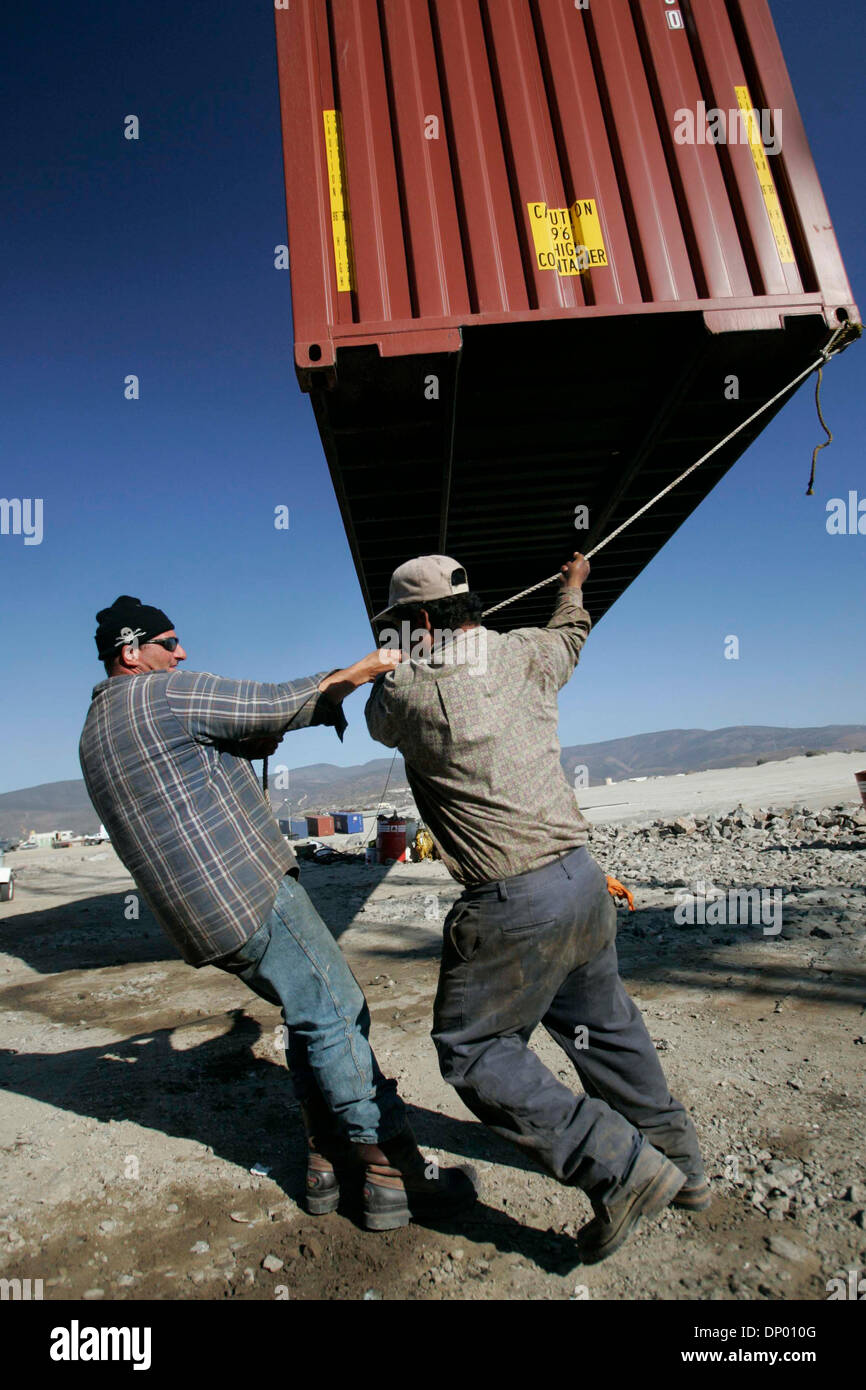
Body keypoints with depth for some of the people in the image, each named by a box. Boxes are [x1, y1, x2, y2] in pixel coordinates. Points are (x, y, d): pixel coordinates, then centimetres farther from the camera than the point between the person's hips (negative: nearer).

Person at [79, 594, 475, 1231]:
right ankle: (394, 1175, 4)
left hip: (202, 911, 10)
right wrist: (364, 668, 1)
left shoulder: (97, 731, 18)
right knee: (336, 1015, -3)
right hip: (245, 891, -10)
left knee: (313, 1014, 18)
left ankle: (328, 1161, 24)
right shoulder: (162, 694, -11)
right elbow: (279, 704, -9)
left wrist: (253, 742, 13)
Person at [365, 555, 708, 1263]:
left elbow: (378, 715, 12)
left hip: (512, 903, -7)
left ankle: (620, 1170, 7)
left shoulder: (408, 694, -13)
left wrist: (392, 667, 31)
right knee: (603, 1026, 25)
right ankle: (679, 1163, 43)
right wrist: (573, 587, 49)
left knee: (472, 1049, 11)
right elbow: (569, 635, 28)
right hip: (581, 876, 8)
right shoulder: (525, 653, 3)